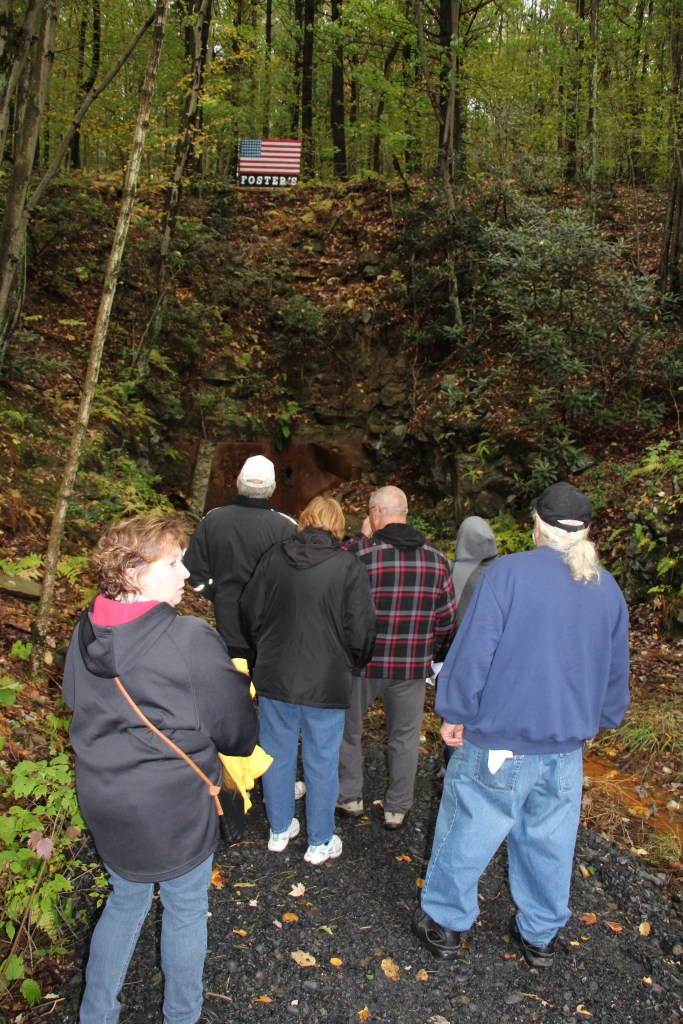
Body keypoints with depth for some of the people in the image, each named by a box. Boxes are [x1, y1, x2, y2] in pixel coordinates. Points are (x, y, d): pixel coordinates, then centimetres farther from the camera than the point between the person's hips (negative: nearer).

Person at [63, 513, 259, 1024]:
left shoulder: (86, 630, -5)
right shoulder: (192, 641, -25)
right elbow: (239, 734, -16)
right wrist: (241, 687, 4)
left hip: (101, 798, 6)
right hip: (173, 807, -6)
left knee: (127, 899, 28)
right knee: (186, 907, 19)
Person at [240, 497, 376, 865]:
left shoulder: (274, 557, -5)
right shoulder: (349, 567, -13)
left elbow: (251, 612, 3)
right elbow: (360, 630, -12)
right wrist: (351, 665, 8)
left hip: (275, 676, 3)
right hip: (326, 682, -3)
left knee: (278, 754, 19)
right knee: (321, 763, 12)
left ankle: (279, 830, 36)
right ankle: (319, 842, 27)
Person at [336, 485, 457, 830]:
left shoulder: (360, 553, -17)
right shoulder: (436, 558, -3)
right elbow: (447, 620, 1)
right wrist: (433, 656, 17)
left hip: (362, 661, -2)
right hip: (411, 667, 2)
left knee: (348, 729, 19)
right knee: (405, 737, 17)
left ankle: (349, 798, 32)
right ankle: (396, 809, 28)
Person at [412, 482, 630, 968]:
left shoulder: (508, 573, -14)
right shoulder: (608, 589, 4)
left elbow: (473, 650, -16)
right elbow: (616, 670, 13)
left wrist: (455, 713, -5)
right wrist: (597, 721, 26)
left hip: (497, 740, -4)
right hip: (566, 746, 5)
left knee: (467, 833, 11)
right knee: (549, 841, 19)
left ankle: (445, 923, 27)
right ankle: (540, 935, 35)